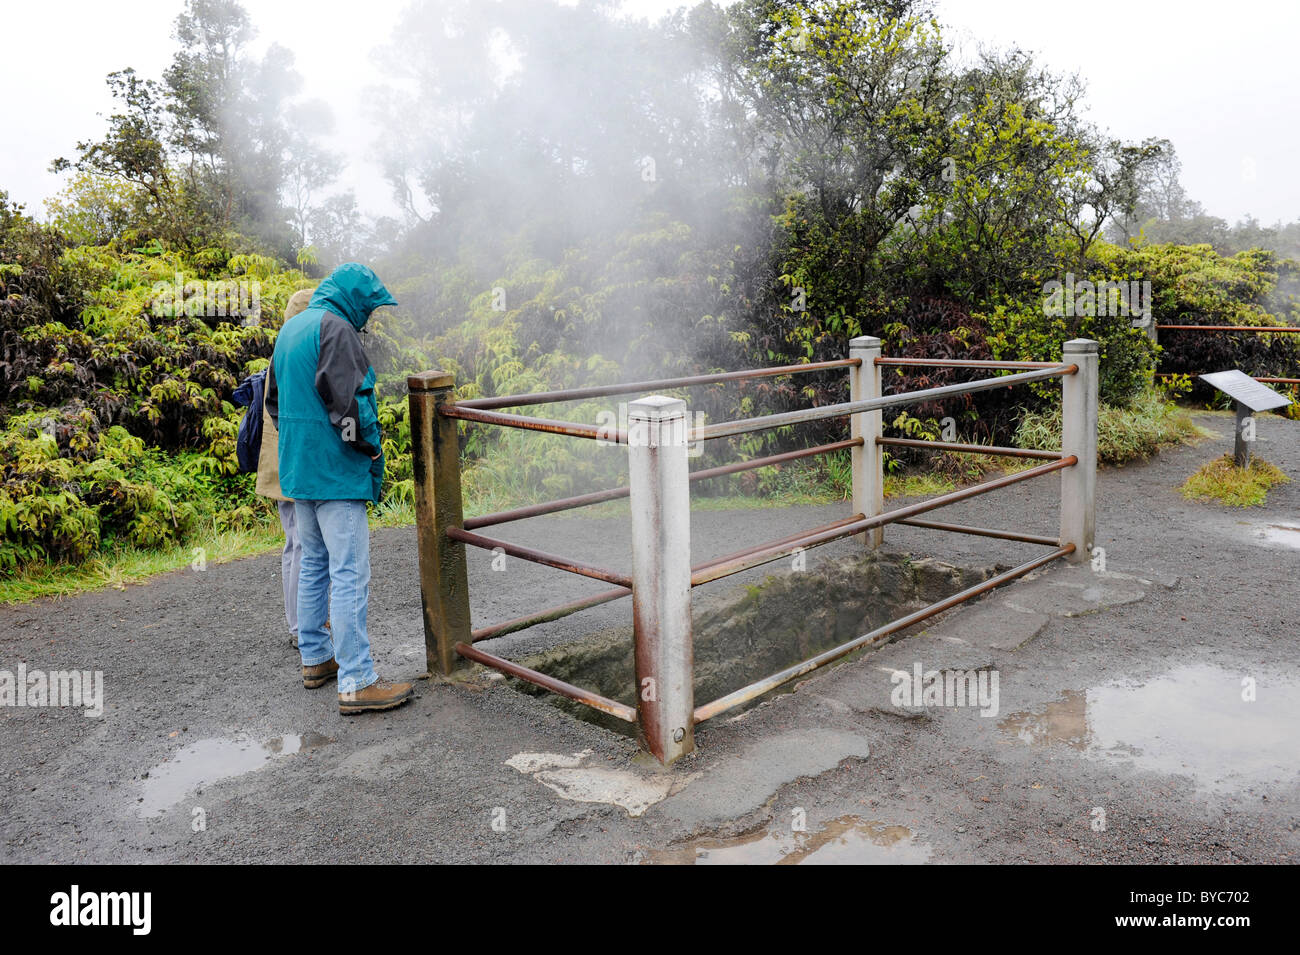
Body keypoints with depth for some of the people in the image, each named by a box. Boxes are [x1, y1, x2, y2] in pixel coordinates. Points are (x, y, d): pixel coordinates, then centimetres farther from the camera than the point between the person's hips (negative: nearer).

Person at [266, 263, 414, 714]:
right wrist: (373, 451, -8)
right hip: (335, 472, -10)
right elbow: (347, 401, -21)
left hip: (296, 469, 10)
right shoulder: (336, 328, -13)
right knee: (349, 574, -8)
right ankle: (357, 682, -6)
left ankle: (316, 658, 28)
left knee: (314, 564, 18)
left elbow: (275, 400, 23)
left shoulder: (289, 329, 17)